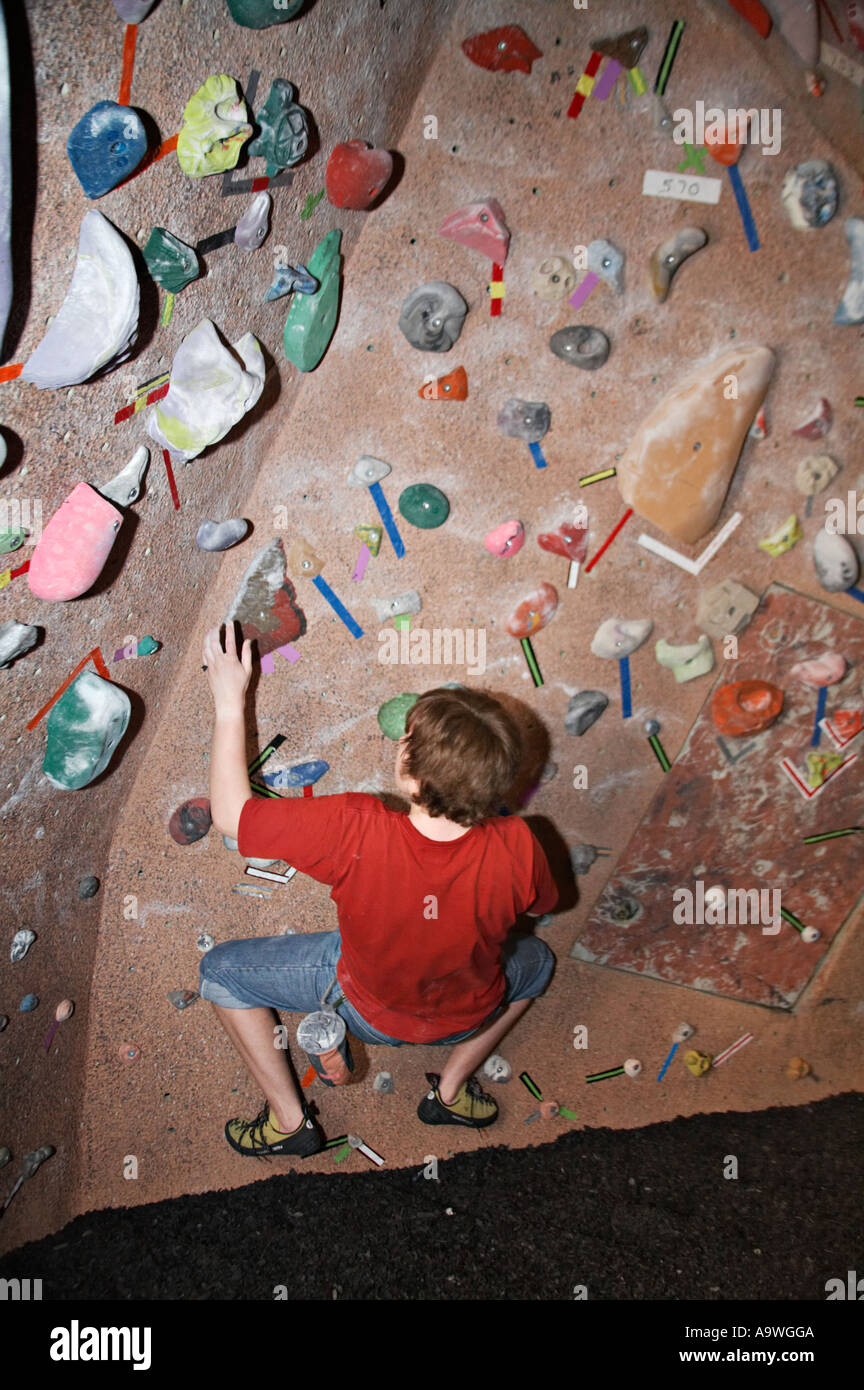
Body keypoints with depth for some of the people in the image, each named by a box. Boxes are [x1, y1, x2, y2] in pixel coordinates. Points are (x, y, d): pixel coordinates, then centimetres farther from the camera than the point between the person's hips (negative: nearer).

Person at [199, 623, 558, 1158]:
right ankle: (451, 1090, 33)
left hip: (368, 1007, -2)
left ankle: (290, 1120, 20)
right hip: (468, 1014, 2)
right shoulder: (516, 847, -33)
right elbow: (542, 905, -7)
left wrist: (230, 702, -17)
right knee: (537, 959, 35)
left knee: (221, 969, 17)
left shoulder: (356, 832, -41)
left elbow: (231, 813, -25)